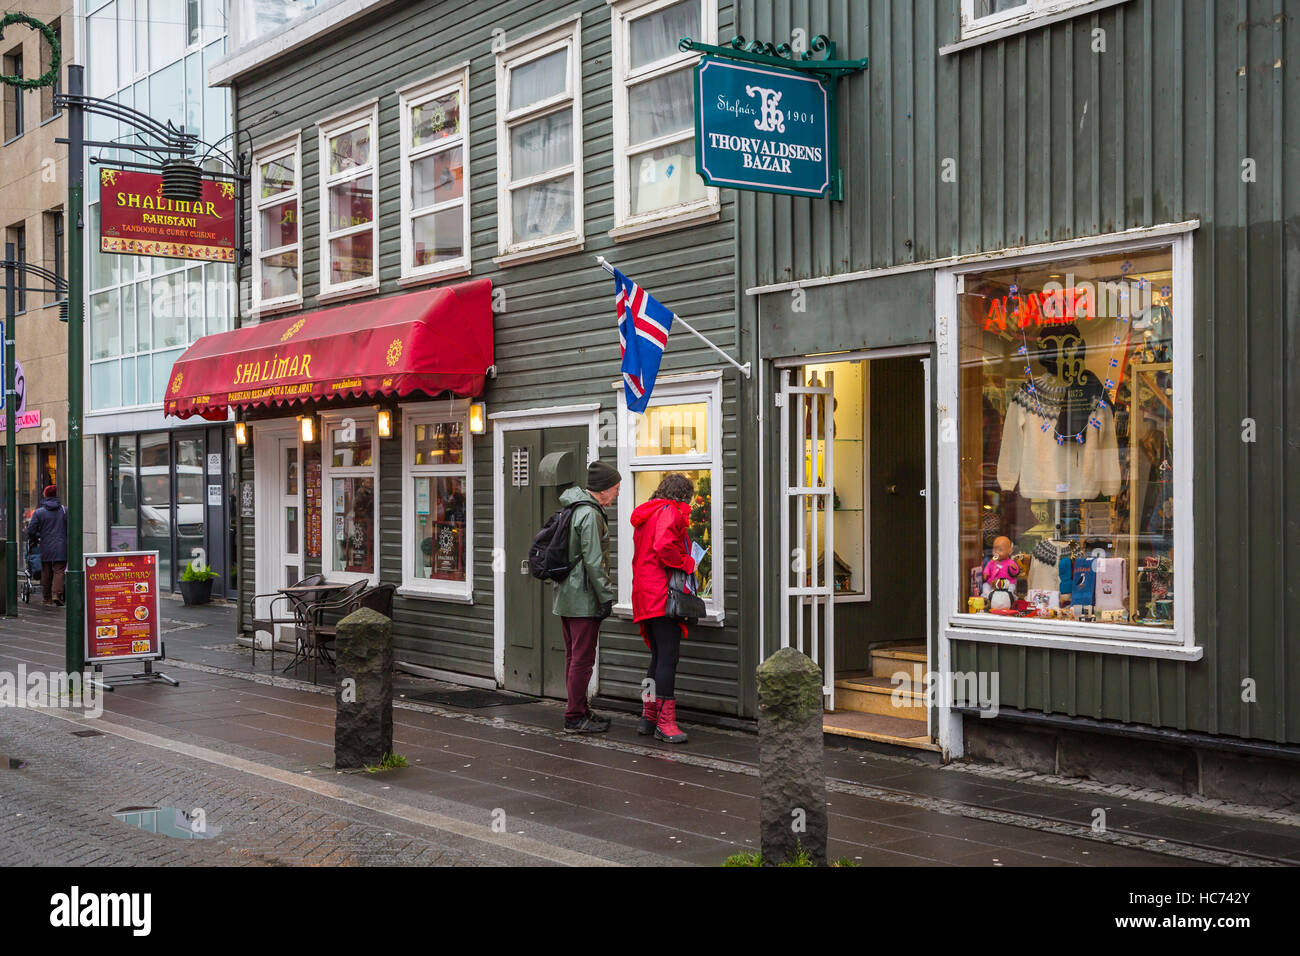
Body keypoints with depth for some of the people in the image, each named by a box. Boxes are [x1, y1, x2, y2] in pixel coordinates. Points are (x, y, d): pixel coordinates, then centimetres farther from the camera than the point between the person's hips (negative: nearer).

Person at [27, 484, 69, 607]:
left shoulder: (38, 512, -1)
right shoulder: (65, 510, -1)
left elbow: (31, 530, -2)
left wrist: (33, 541, 16)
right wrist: (69, 541, 13)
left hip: (45, 548, 1)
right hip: (61, 548, -1)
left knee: (46, 573, 11)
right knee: (59, 571, -1)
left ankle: (45, 598, 16)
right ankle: (57, 594, -17)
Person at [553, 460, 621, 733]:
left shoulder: (574, 510, 16)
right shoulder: (590, 515, -16)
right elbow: (593, 561, -21)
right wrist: (606, 596, -16)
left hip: (566, 597, 10)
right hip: (584, 599, -10)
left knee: (574, 656, 15)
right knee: (583, 659, -5)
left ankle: (579, 709, 24)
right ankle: (575, 717, -1)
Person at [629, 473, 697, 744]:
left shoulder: (645, 515, 22)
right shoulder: (670, 512, -7)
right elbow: (664, 547, -22)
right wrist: (688, 564, -9)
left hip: (644, 595, 10)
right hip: (663, 594, -10)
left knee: (658, 657, 15)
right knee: (668, 657, -10)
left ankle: (648, 717, 18)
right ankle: (665, 722, -13)